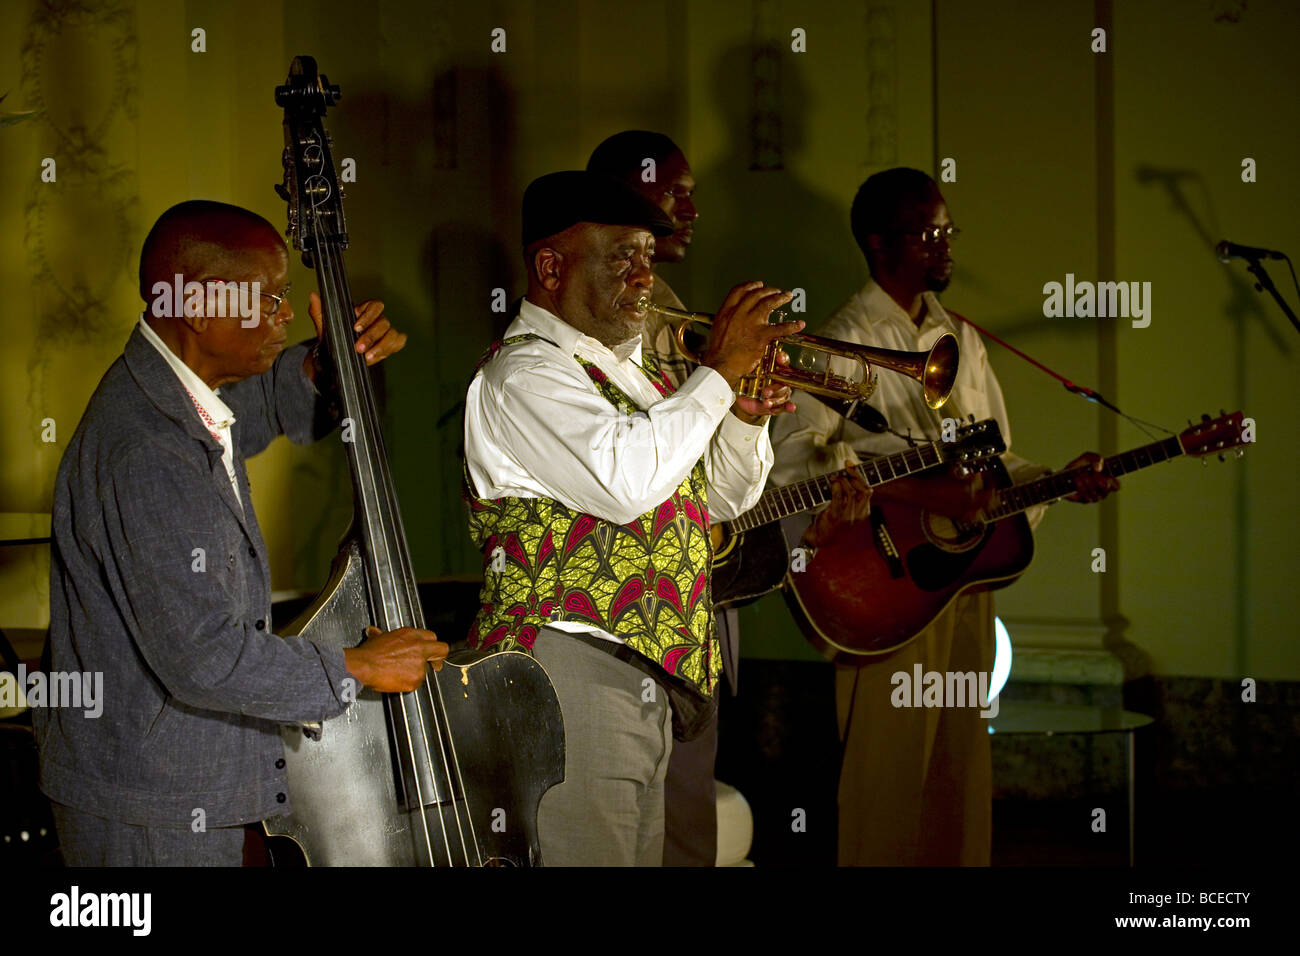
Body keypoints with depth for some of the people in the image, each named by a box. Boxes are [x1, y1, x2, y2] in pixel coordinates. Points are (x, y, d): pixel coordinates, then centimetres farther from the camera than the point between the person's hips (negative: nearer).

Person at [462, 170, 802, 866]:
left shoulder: (630, 367, 20)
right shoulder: (524, 372, -11)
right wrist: (719, 371, -19)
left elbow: (719, 497, 25)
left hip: (643, 678, 10)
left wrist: (745, 415, 4)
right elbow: (624, 480, -27)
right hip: (568, 672, -10)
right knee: (585, 857, -11)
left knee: (640, 855, 11)